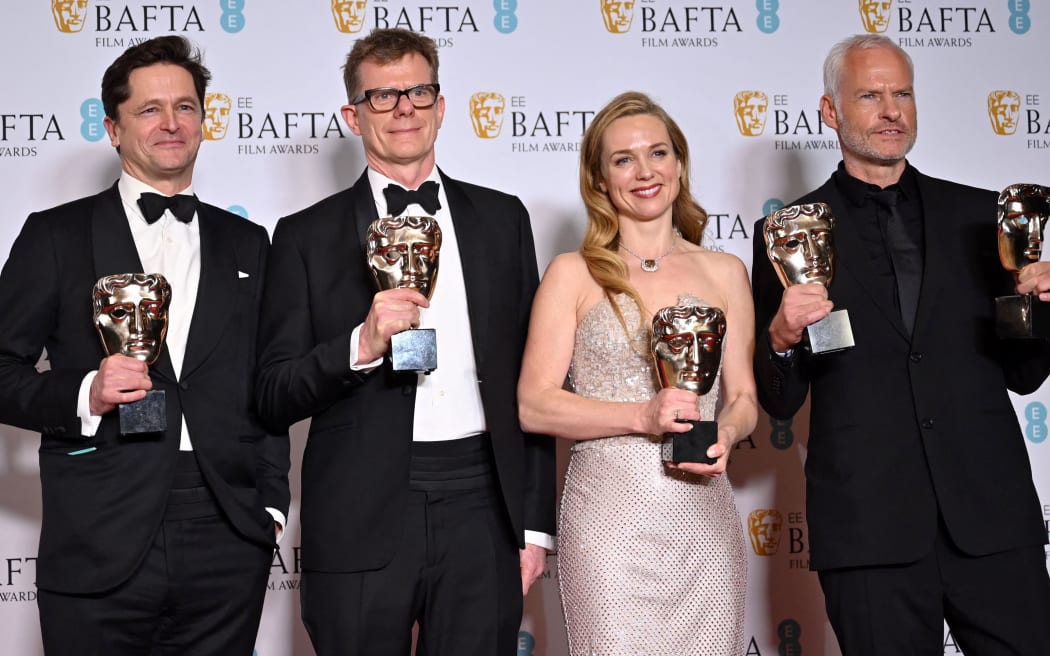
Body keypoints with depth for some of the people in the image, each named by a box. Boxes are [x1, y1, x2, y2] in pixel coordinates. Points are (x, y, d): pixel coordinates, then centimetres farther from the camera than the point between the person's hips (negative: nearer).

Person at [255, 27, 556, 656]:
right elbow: (274, 398, 0)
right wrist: (361, 345, -18)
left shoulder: (501, 219, 10)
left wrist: (536, 524, 8)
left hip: (481, 509, 2)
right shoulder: (308, 236, 3)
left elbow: (530, 380, 11)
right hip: (360, 523, -1)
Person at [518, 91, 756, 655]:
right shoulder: (572, 275, 2)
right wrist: (644, 416, -16)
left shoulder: (724, 273, 10)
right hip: (609, 516, -2)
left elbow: (743, 396, 14)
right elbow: (534, 405, -4)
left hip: (702, 516, 3)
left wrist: (724, 436, -8)